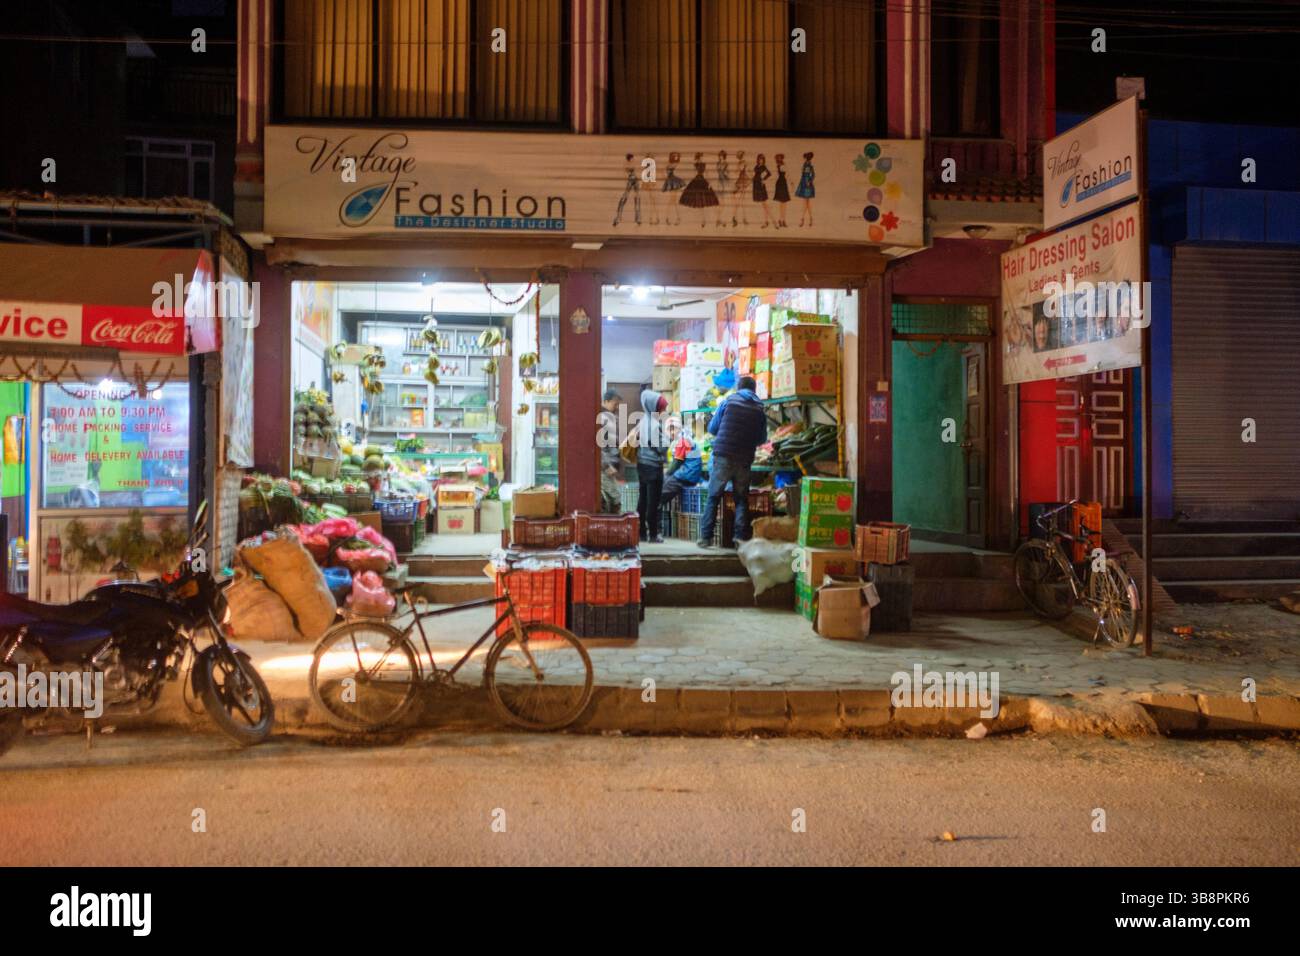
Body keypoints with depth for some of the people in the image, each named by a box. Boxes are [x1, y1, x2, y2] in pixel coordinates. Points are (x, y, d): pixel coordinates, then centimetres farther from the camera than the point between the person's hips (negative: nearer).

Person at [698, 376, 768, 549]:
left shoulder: (729, 400, 3)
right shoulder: (760, 409, 7)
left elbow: (712, 428, 7)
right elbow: (762, 439, 12)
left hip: (723, 455, -1)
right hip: (744, 459, 1)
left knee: (713, 497, 4)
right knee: (742, 499, 11)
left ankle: (706, 537, 1)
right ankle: (742, 537, 5)